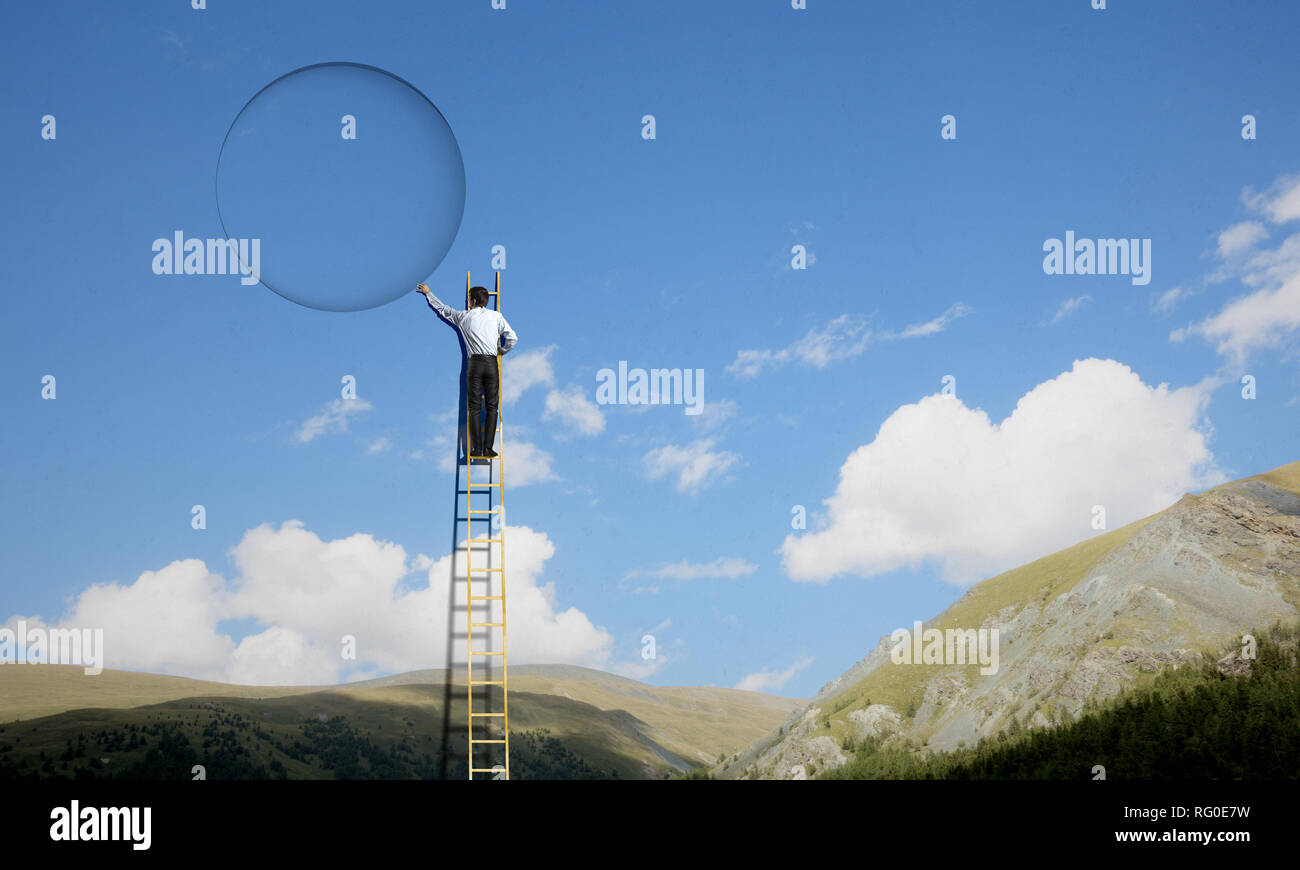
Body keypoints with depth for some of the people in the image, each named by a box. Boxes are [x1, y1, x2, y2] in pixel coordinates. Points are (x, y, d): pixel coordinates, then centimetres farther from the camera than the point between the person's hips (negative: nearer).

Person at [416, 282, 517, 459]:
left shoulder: (464, 317, 8)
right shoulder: (496, 316, 8)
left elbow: (443, 309, 23)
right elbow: (512, 338, 5)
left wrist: (428, 293, 38)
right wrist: (502, 351, 25)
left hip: (475, 363, 0)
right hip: (491, 363, 0)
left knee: (474, 407, 2)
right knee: (492, 407, 1)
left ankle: (477, 448, -3)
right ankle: (488, 448, -6)